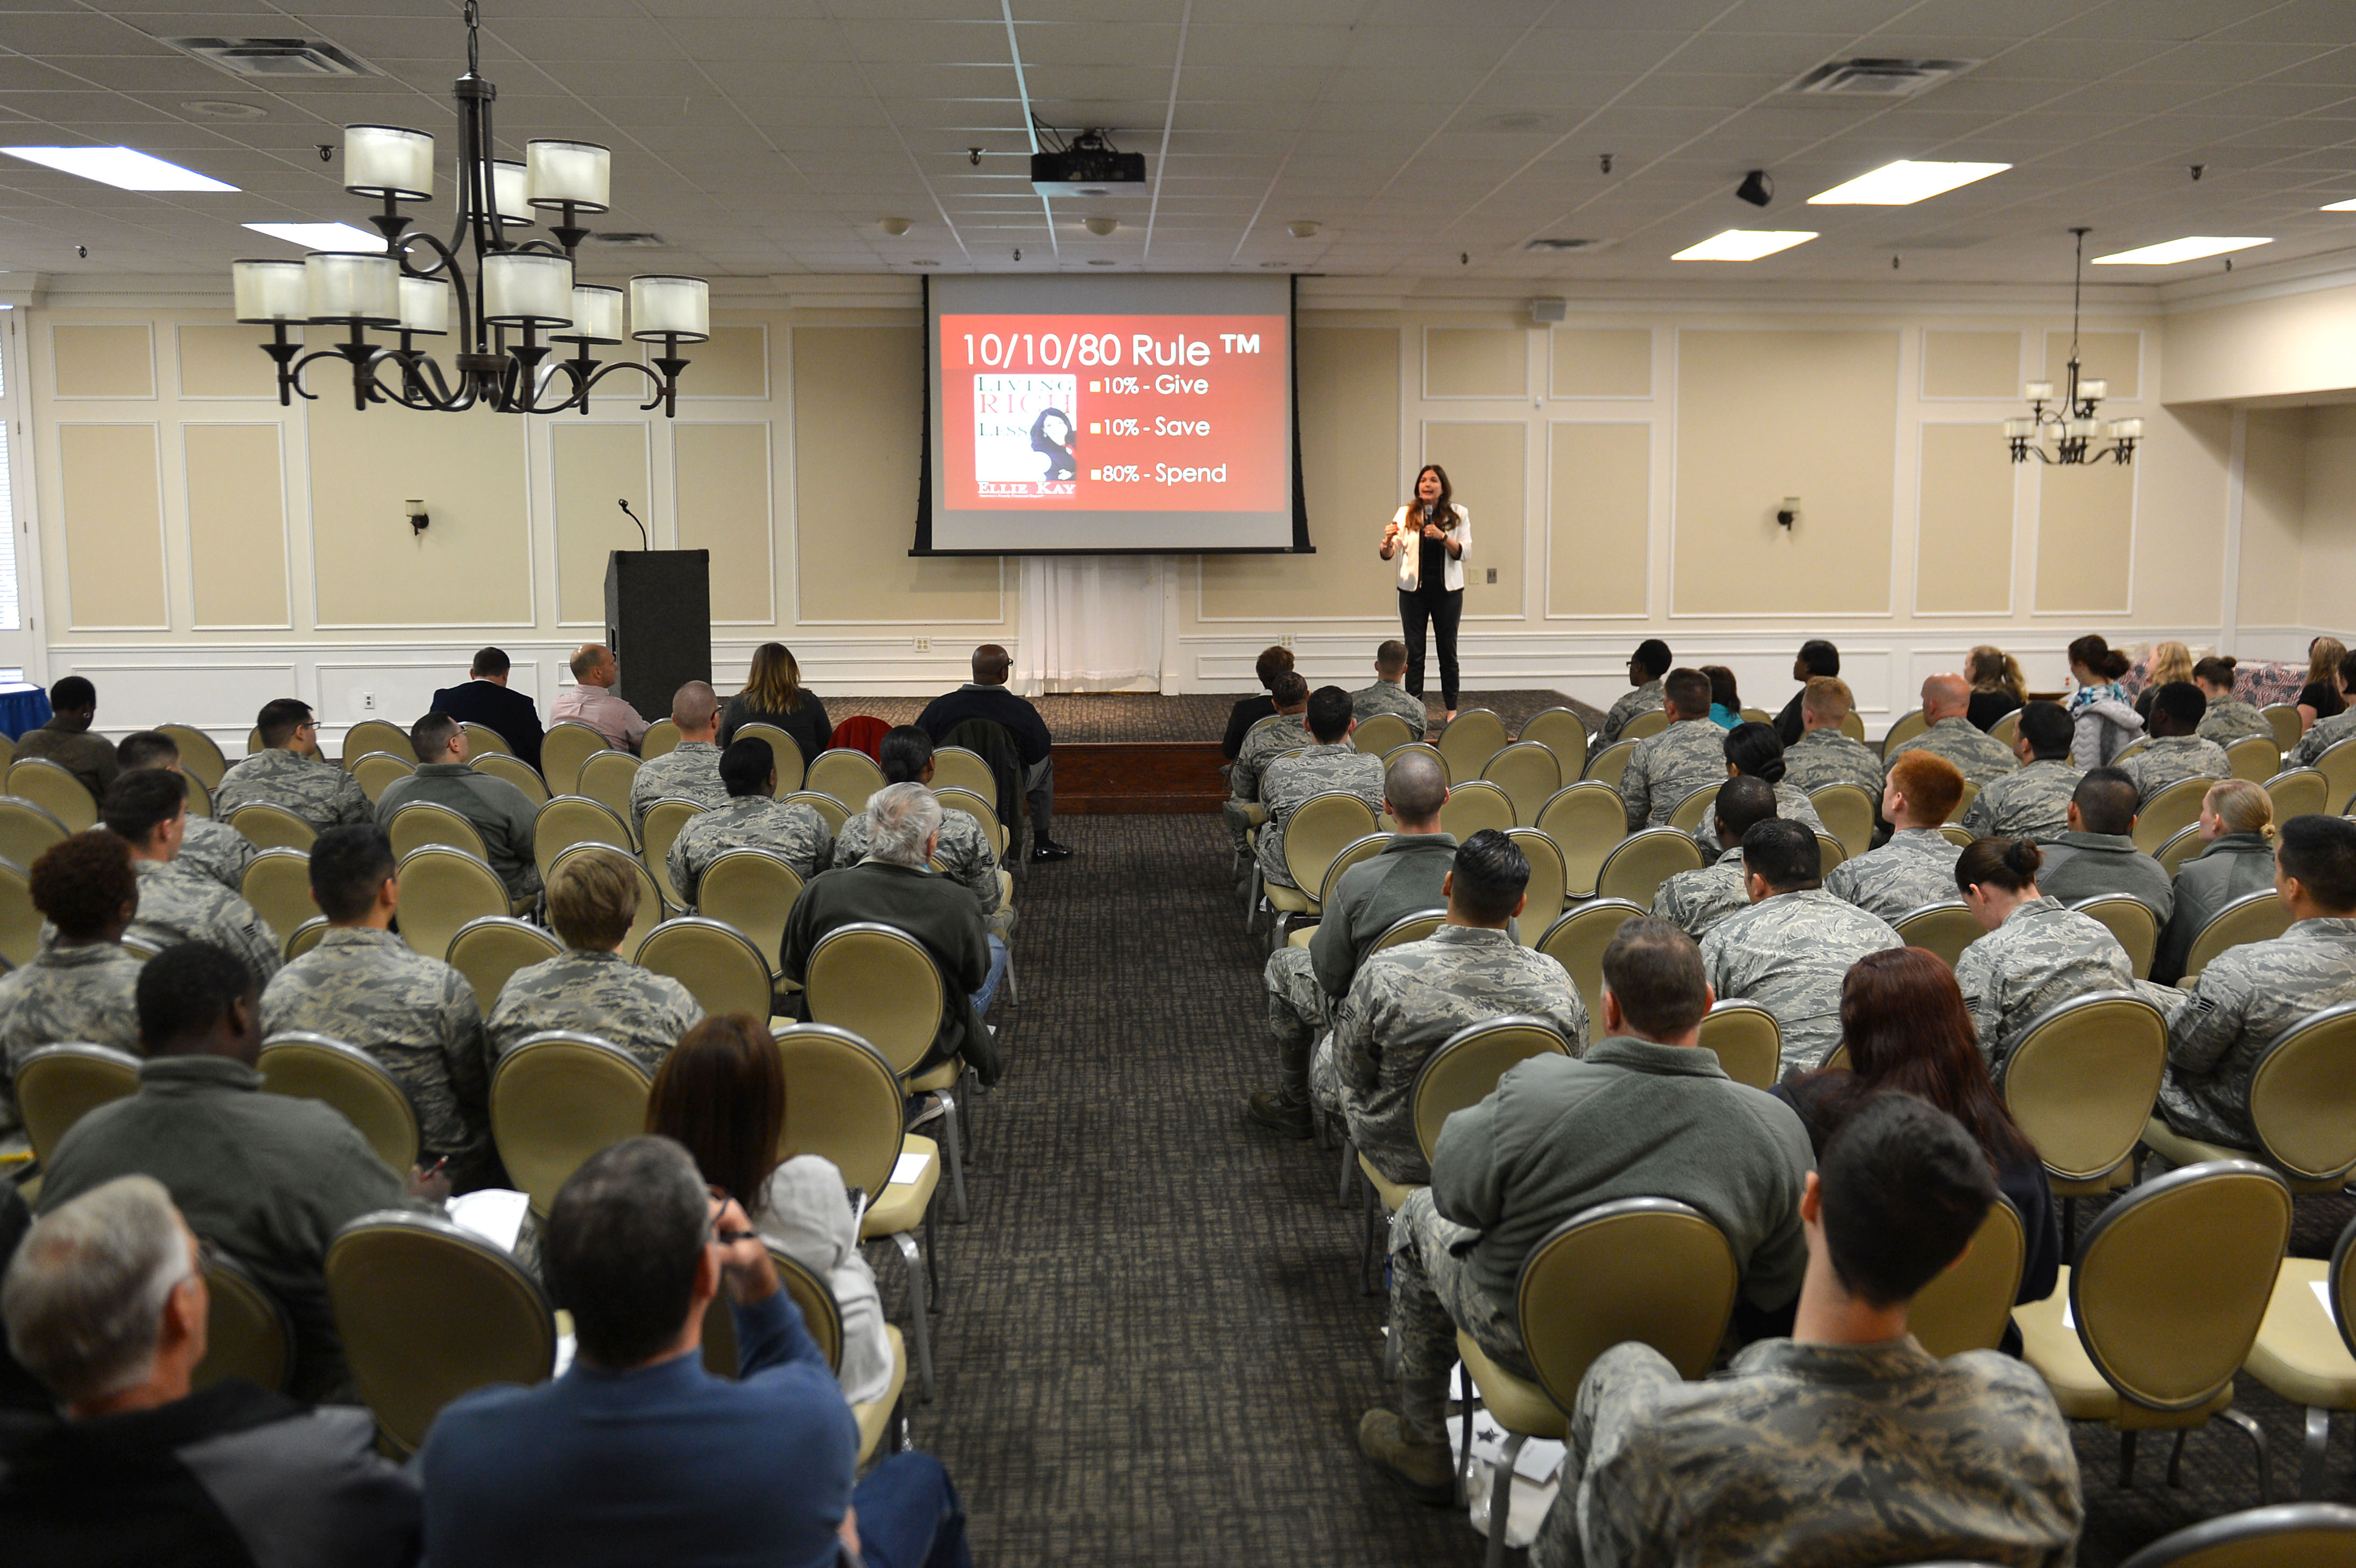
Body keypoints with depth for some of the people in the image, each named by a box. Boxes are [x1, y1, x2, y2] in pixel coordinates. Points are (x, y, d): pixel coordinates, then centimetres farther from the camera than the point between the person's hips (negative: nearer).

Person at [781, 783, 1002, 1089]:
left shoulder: (821, 891, -20)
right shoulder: (956, 903, -26)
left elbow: (792, 969, -3)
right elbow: (975, 979, -8)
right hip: (922, 1057, -3)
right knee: (997, 950, 24)